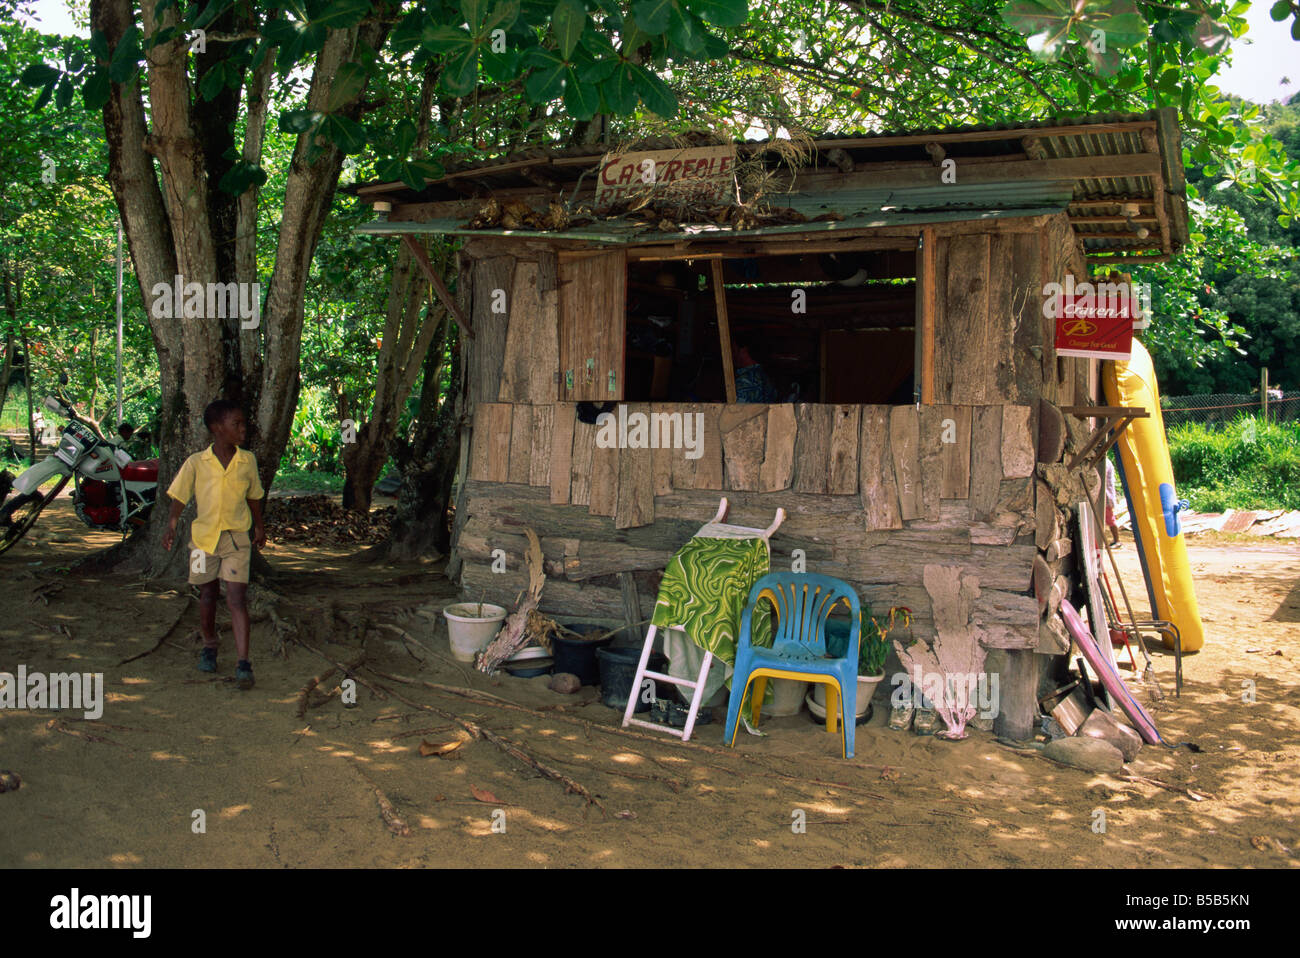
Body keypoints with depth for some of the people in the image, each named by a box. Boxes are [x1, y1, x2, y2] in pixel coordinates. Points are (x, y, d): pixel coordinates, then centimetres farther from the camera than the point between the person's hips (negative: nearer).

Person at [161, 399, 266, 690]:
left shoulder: (247, 461, 1)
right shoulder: (196, 463, -5)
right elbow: (179, 496, -2)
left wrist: (259, 527, 23)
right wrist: (171, 525, -16)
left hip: (237, 537, 0)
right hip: (203, 536, 0)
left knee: (237, 597, -10)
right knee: (208, 595, 14)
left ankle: (243, 663, -13)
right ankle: (209, 646, 37)